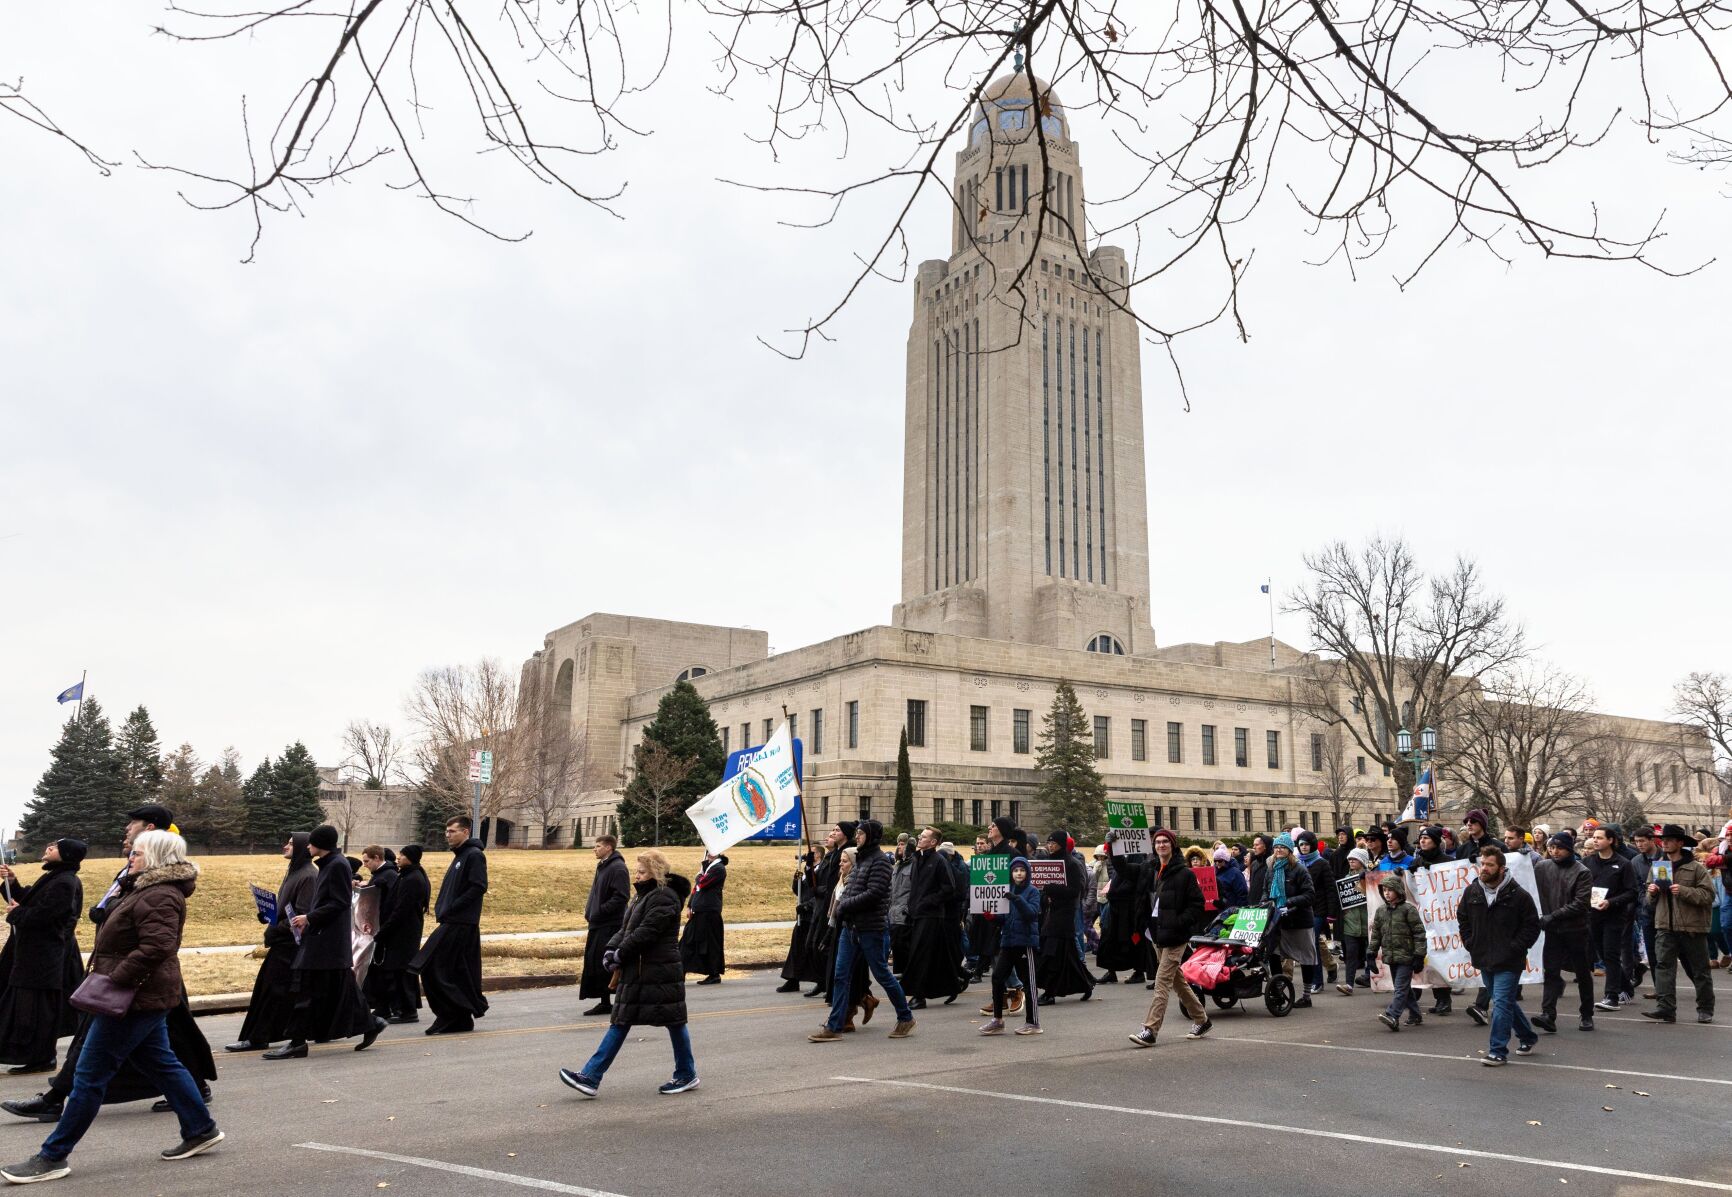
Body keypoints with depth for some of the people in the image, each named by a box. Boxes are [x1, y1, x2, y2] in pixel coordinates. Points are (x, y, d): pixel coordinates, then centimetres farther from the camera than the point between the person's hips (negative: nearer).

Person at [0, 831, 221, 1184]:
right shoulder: (144, 888, 13)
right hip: (144, 995, 11)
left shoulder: (159, 897, -22)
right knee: (161, 1064, 15)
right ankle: (201, 1129, 20)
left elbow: (156, 947, -31)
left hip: (137, 997, -11)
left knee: (89, 1076, -1)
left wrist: (115, 979, -26)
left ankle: (53, 1157, 10)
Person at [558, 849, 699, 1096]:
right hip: (637, 972, 9)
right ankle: (590, 1076, 7)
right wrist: (611, 949, -3)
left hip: (661, 972, -9)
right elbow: (625, 928, 14)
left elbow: (646, 932, -21)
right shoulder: (643, 897, 15)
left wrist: (620, 955, -15)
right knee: (620, 1022, 8)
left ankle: (687, 1075, 18)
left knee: (674, 1021, 3)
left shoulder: (665, 897, -16)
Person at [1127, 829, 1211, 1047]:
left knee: (1162, 982, -10)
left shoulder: (1184, 873, -9)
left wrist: (1179, 922, -18)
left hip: (1175, 936, -7)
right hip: (1158, 933, 7)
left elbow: (1197, 904, -9)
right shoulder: (1150, 871, 9)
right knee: (1177, 980, 17)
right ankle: (1201, 1019, 33)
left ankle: (1150, 1031, -11)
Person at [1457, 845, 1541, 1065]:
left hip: (1508, 962, -6)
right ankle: (1528, 1036, 39)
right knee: (1505, 1001, 19)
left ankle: (1498, 1051, -2)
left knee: (1501, 1003, -9)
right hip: (1483, 959, 6)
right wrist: (1470, 944, 8)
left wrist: (1515, 948, -11)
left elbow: (1532, 926, -6)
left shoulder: (1518, 895, -12)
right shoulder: (1472, 891, 2)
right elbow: (1462, 918, 16)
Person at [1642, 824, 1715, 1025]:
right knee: (1663, 965, -6)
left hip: (1692, 926, -4)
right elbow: (1650, 900, 20)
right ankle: (1665, 1008, -8)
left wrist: (1684, 891, -23)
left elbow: (1708, 895, -13)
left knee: (1699, 970, 10)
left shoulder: (1695, 867, -5)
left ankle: (1705, 1009, 24)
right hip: (1665, 926, 4)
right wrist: (1651, 893, -2)